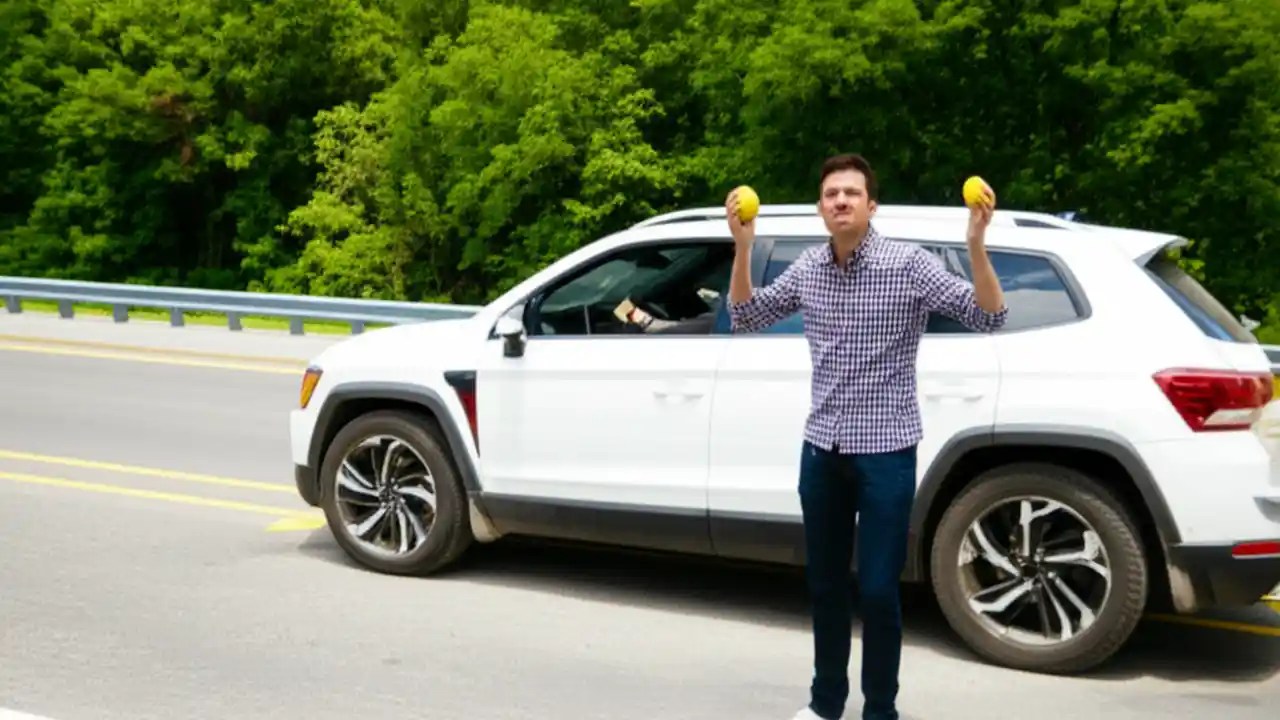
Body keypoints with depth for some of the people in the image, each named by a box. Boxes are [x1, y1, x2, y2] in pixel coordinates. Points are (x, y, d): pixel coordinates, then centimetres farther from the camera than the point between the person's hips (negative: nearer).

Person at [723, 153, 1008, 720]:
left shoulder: (909, 264, -10)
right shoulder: (807, 268, 4)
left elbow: (988, 317, -14)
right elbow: (745, 318, 13)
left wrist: (976, 243, -29)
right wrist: (743, 246, -1)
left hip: (885, 451, -4)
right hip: (821, 450, 5)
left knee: (877, 590, -1)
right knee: (824, 584, 13)